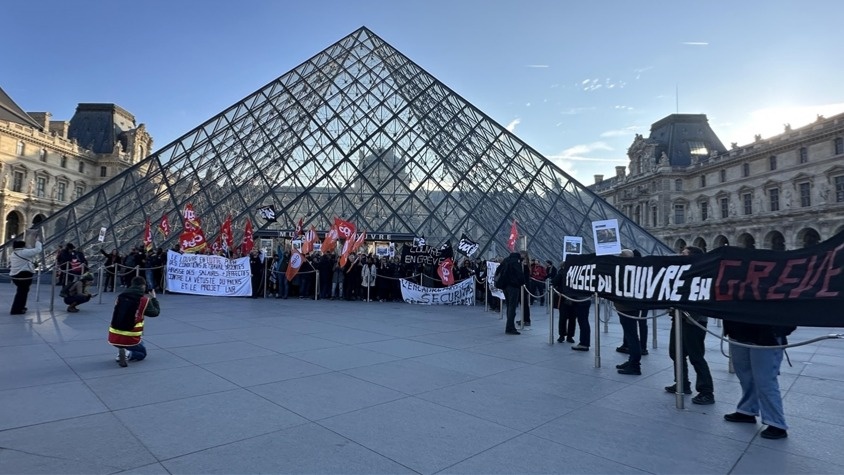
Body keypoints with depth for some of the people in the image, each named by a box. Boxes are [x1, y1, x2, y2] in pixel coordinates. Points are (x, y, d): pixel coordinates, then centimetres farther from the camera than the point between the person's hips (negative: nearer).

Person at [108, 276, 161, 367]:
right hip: (130, 339, -4)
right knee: (142, 353, 23)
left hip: (113, 337, 4)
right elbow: (156, 312, 8)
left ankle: (121, 351, 13)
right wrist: (154, 299, 23)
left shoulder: (120, 295, 4)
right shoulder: (144, 299, -8)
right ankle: (127, 354, -7)